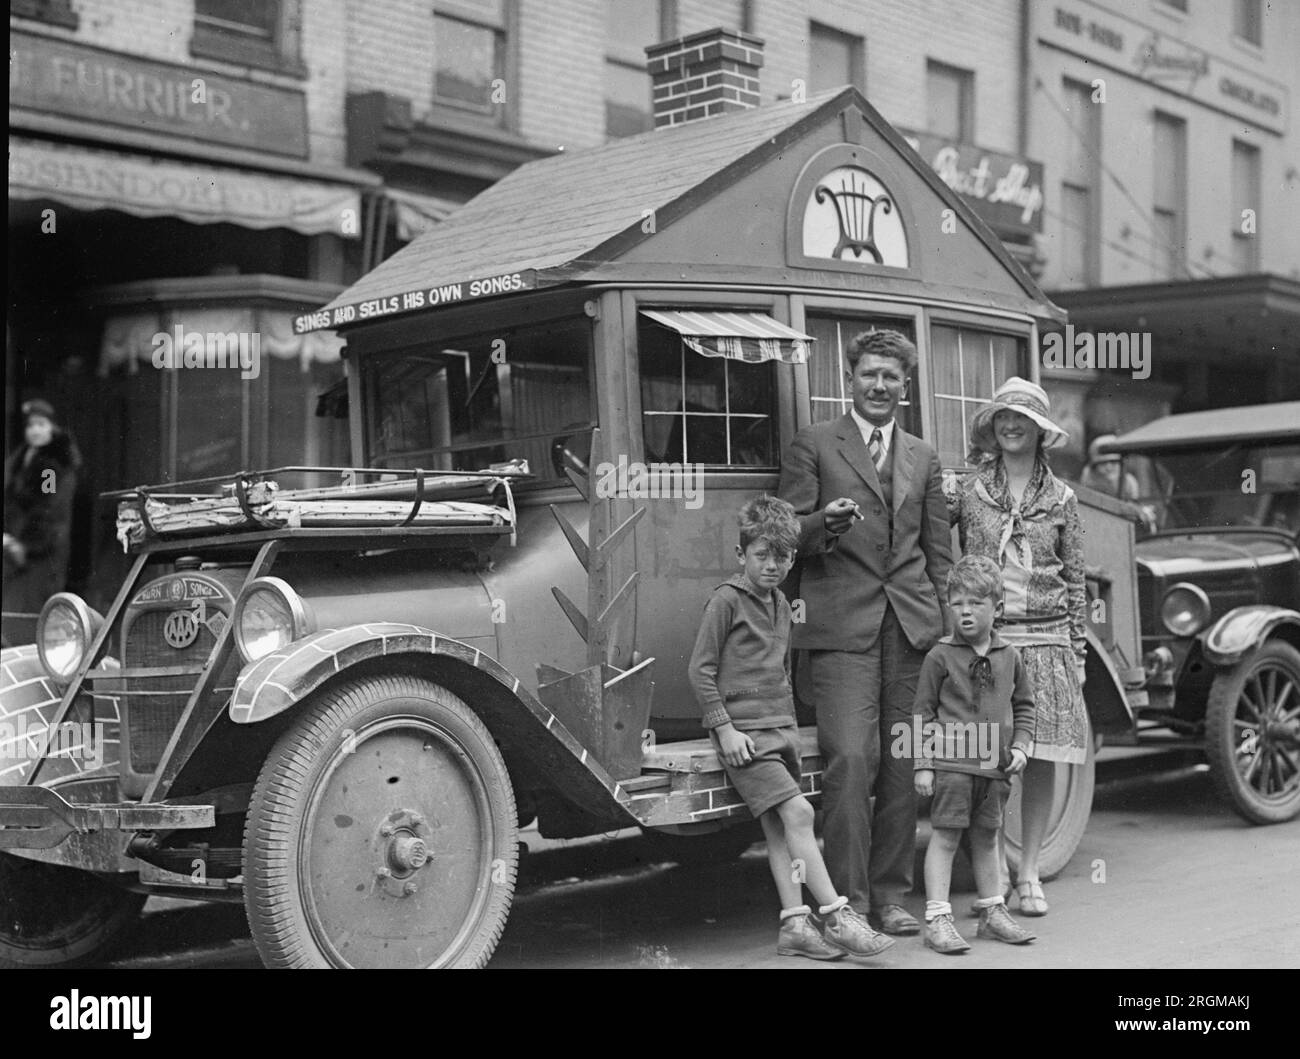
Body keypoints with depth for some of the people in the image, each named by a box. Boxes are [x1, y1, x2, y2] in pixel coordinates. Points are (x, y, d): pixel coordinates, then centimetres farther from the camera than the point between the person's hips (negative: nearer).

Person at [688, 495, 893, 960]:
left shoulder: (780, 603, 17)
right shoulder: (726, 600, -7)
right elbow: (701, 669, -9)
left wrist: (790, 724, 18)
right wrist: (723, 728, -13)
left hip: (781, 729, 7)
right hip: (744, 733, -7)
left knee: (778, 826, 4)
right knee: (797, 812, -15)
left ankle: (794, 923, 4)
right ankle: (835, 917, -14)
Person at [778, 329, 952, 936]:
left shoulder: (923, 459, 20)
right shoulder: (812, 446, 7)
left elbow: (939, 550, 20)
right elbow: (788, 534, 2)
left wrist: (946, 624, 11)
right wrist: (824, 524, -19)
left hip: (912, 628, 4)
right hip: (841, 627, -4)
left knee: (902, 766, 5)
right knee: (850, 761, -13)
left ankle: (889, 896, 15)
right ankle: (847, 901, -6)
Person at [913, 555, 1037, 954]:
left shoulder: (1009, 657, 9)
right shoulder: (940, 656, -3)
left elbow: (1023, 707, 19)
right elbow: (924, 713, -3)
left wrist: (1020, 745, 4)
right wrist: (923, 764, -7)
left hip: (995, 766, 4)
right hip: (951, 762, -4)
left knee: (986, 838, 15)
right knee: (945, 836, -5)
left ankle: (993, 913, 26)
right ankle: (937, 919, -3)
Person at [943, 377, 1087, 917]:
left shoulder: (1060, 498, 9)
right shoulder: (965, 492, 4)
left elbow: (1075, 580, 10)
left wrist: (1078, 650, 8)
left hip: (1046, 640, 2)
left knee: (1042, 760, 3)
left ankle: (1029, 874, 14)